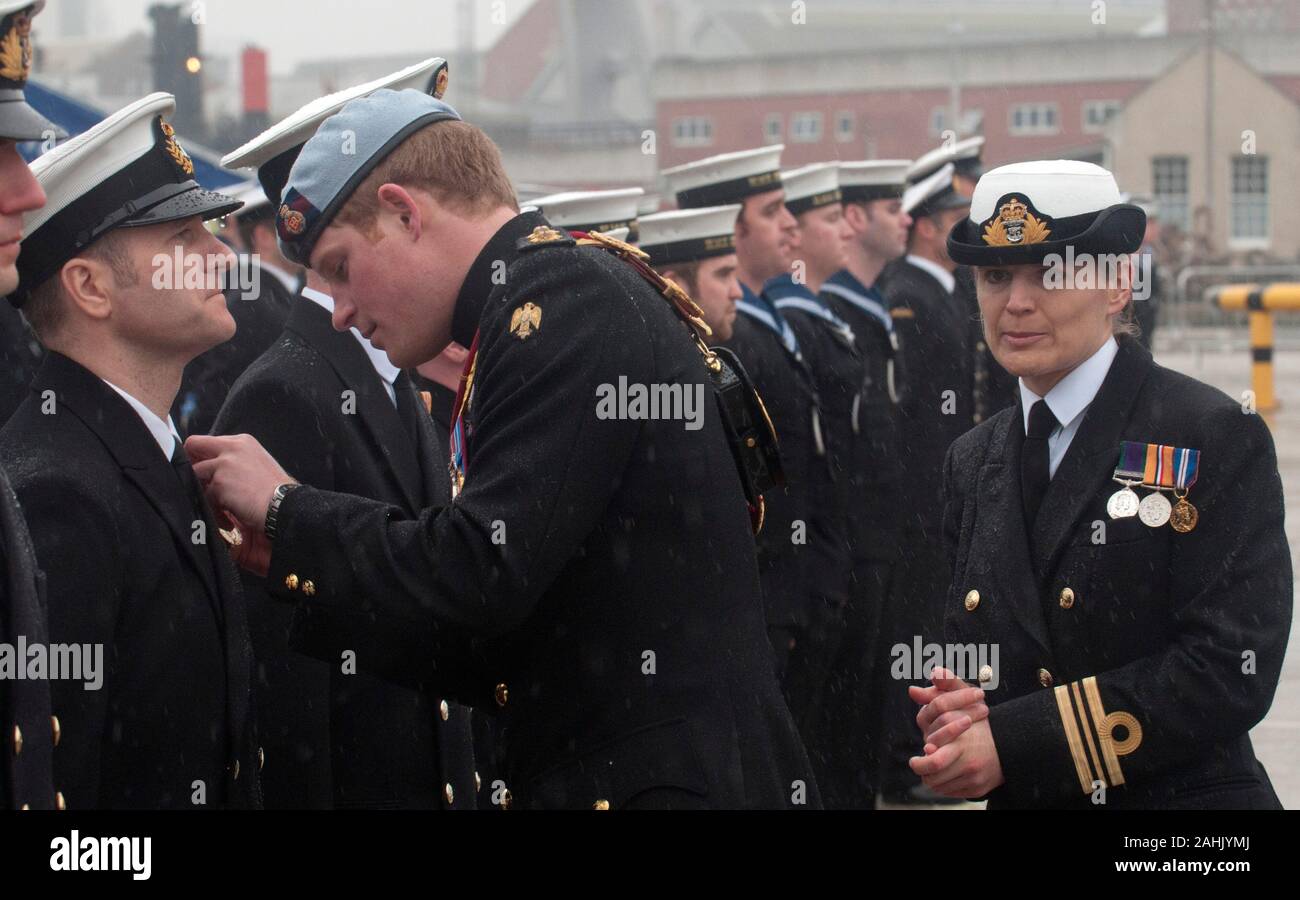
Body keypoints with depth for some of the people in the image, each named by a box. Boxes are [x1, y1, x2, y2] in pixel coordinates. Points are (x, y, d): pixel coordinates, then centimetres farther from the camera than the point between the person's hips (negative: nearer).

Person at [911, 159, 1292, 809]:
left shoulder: (1217, 438, -12)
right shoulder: (973, 463, 6)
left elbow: (1232, 669, -19)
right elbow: (971, 650, 11)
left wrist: (1017, 741, -22)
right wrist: (954, 713, -13)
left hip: (1185, 793, -5)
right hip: (1019, 802, 5)